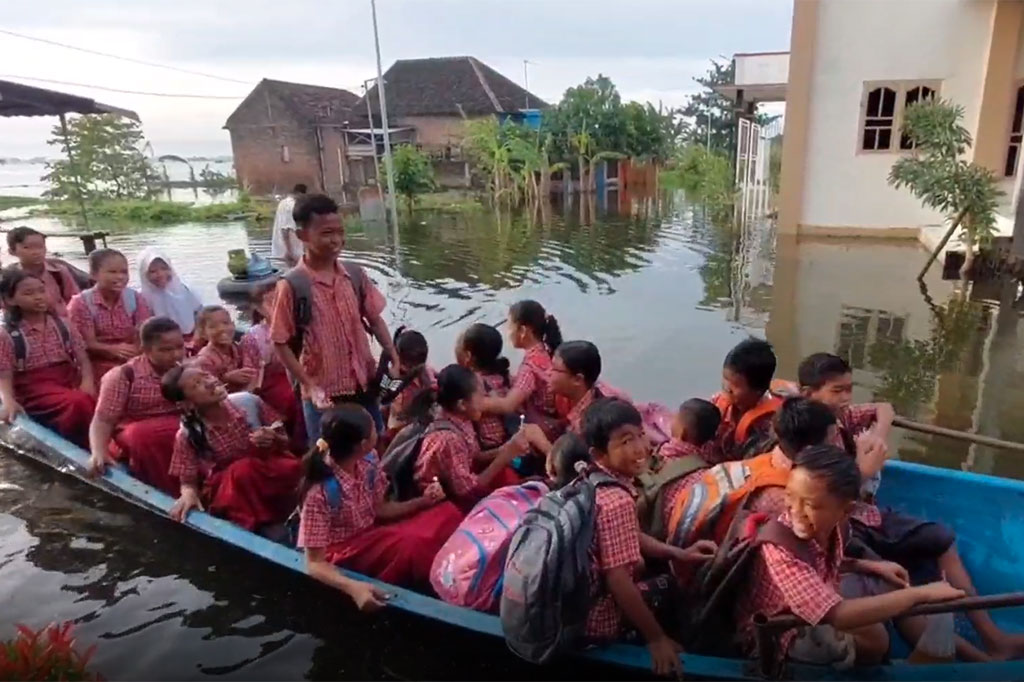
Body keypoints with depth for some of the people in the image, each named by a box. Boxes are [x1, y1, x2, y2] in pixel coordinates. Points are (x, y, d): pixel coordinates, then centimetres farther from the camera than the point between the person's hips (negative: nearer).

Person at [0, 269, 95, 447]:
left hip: (69, 380, 4)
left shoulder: (62, 325, 10)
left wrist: (87, 381, -17)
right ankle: (84, 450, -16)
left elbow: (82, 358, 4)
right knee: (79, 403, -34)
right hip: (35, 388, -4)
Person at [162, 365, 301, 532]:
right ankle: (264, 525, -18)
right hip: (227, 488, -1)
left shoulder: (248, 401, -14)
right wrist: (189, 494, -26)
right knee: (243, 470, -34)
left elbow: (284, 442, 0)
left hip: (270, 468, 1)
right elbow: (188, 481, -2)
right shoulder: (187, 435, -15)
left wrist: (272, 440, -24)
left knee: (290, 467, -31)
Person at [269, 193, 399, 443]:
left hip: (364, 385, 4)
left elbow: (375, 320, 7)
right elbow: (282, 344, -10)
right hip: (324, 394, -4)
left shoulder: (355, 276, -2)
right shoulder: (291, 286, -14)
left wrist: (395, 359, -2)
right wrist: (310, 387, -14)